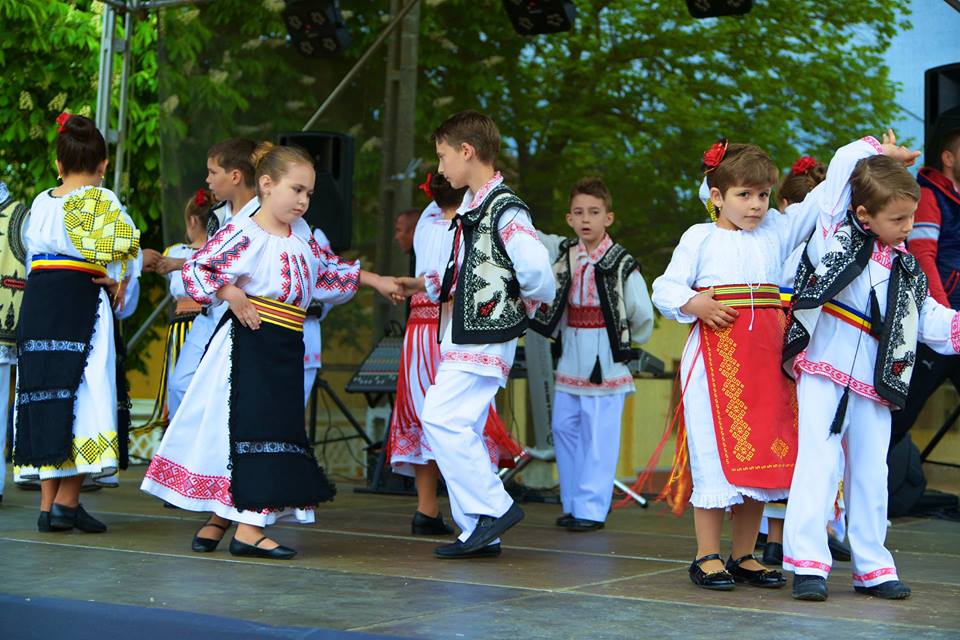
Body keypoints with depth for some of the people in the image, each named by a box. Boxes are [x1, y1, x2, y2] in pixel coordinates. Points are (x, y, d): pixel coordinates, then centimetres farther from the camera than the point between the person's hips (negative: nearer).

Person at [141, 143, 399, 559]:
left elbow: (329, 269, 30)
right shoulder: (243, 233, -9)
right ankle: (249, 528, -7)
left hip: (286, 349, 8)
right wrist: (230, 295, -19)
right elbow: (195, 269, -10)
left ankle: (219, 521, 14)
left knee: (280, 429, 5)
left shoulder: (301, 235, 15)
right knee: (250, 429, -10)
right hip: (250, 343, -8)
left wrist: (374, 281, 30)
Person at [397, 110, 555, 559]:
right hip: (463, 336, 10)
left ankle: (493, 507, -9)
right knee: (460, 429, 8)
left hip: (484, 336, -10)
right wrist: (428, 285, 18)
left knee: (442, 418, -17)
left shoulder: (504, 209, -14)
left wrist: (526, 303, -3)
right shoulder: (470, 207, 16)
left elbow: (535, 269, -20)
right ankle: (478, 532, 13)